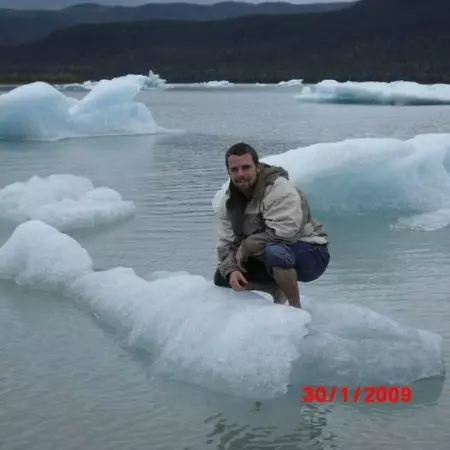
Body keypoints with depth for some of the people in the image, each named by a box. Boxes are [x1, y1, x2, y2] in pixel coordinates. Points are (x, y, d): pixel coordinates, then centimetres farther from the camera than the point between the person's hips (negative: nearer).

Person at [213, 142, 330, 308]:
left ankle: (296, 307, -17)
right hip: (267, 257, 8)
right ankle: (279, 291, 15)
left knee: (274, 251, -40)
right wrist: (231, 270, -21)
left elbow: (284, 233, -32)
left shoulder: (279, 188, -23)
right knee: (222, 276, -1)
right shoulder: (228, 201, 0)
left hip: (309, 252, -8)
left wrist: (246, 247, -23)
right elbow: (226, 244, -1)